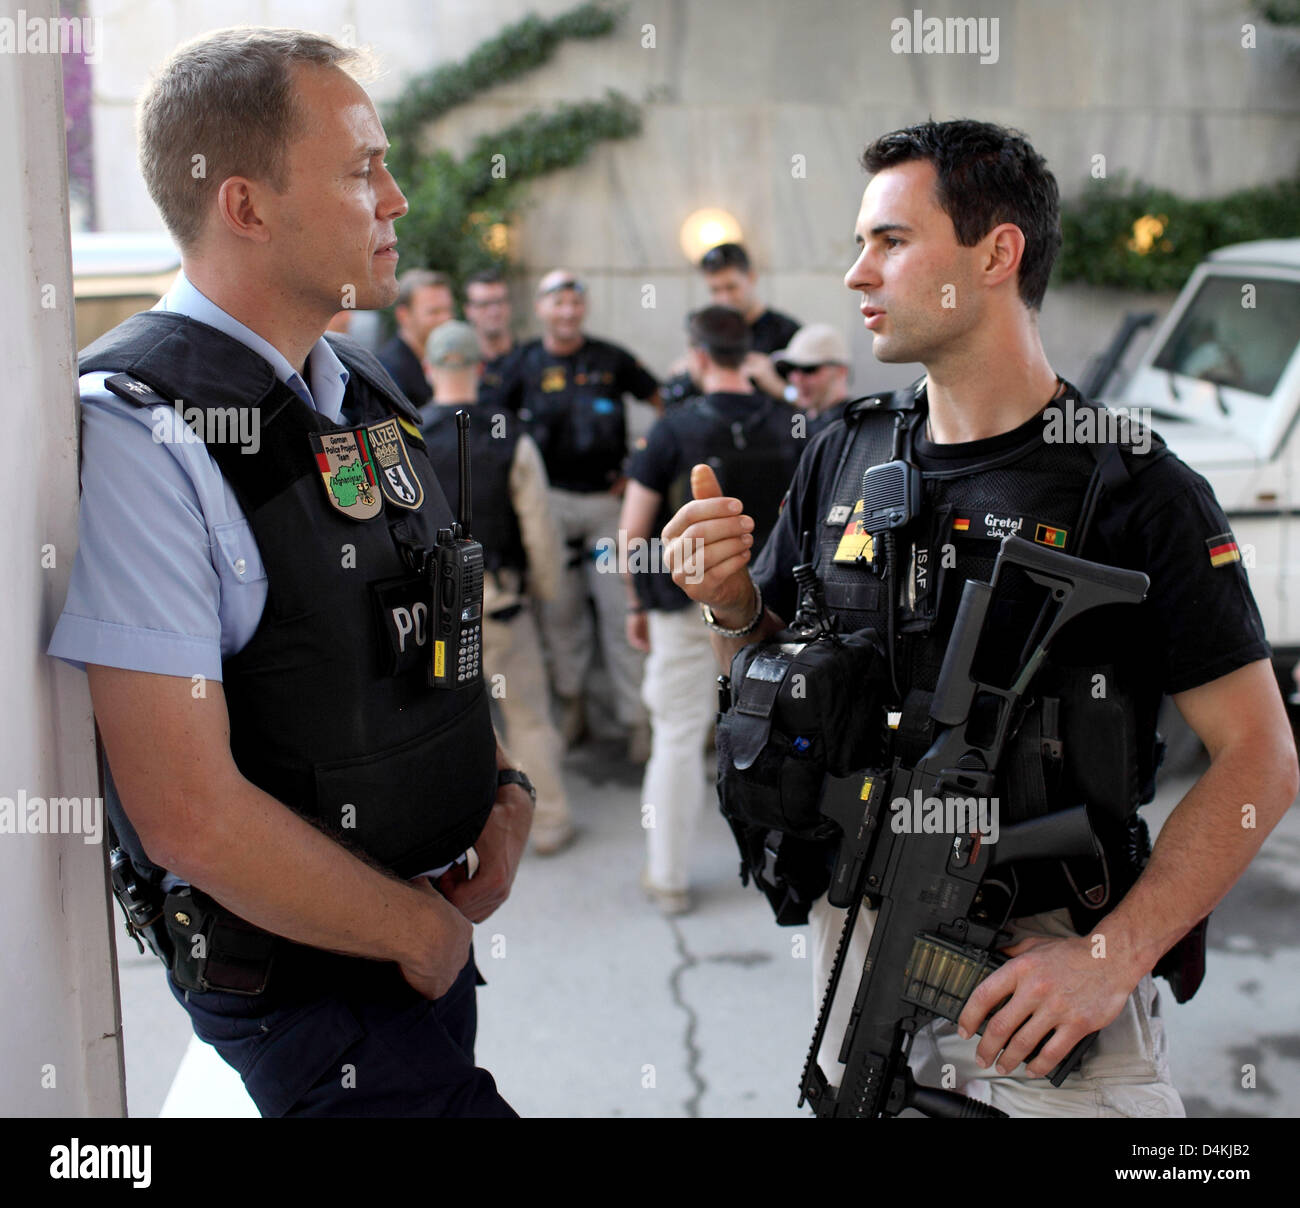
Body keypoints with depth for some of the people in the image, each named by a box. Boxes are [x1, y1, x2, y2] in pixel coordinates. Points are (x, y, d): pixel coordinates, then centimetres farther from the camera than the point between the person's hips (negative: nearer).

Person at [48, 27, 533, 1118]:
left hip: (433, 924, 7)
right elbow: (191, 817, -25)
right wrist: (424, 933, -12)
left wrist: (505, 794, -1)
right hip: (302, 976, -7)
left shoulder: (365, 391, 5)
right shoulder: (141, 428, -21)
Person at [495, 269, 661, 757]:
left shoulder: (611, 359, 1)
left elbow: (663, 402, 10)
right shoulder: (523, 363, 3)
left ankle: (637, 717, 5)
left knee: (622, 608, -2)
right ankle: (571, 702, 23)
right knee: (559, 610, 7)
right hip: (551, 499, 1)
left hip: (608, 498, -1)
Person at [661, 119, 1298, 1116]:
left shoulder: (1140, 491, -12)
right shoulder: (842, 456, 2)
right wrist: (733, 610, -10)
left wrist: (1114, 955, -19)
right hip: (854, 934, 5)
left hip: (1034, 967, -4)